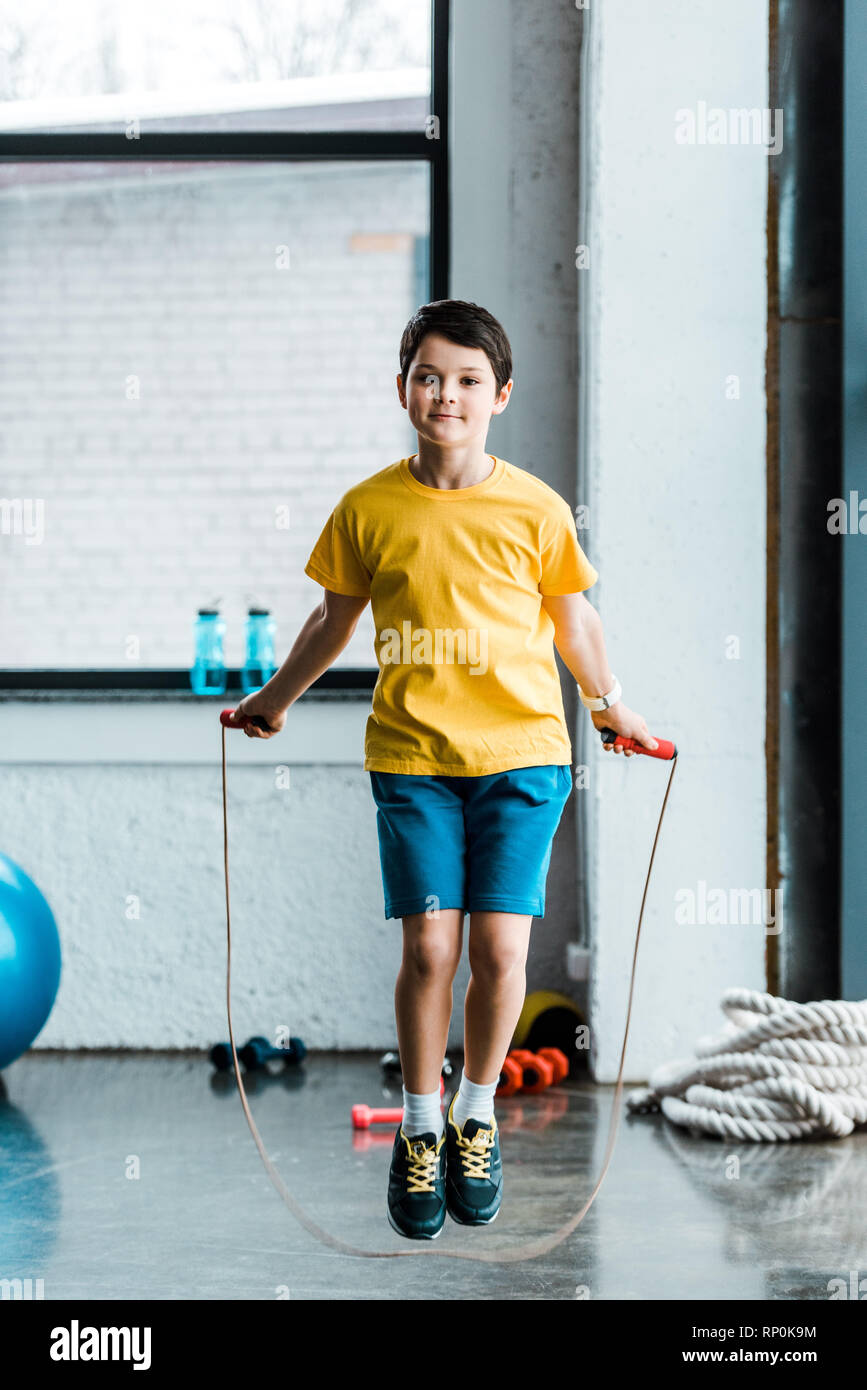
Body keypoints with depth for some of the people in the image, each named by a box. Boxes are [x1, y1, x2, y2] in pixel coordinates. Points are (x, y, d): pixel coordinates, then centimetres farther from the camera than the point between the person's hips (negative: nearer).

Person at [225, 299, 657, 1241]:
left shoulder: (535, 509, -2)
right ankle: (420, 1130, 14)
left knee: (500, 948, -4)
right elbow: (335, 617, 15)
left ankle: (476, 1118, 19)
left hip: (521, 750, 0)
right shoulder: (368, 508, -1)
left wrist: (608, 704, 23)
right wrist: (276, 699, 25)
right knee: (429, 949, -5)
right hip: (412, 756, 0)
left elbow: (571, 616, 13)